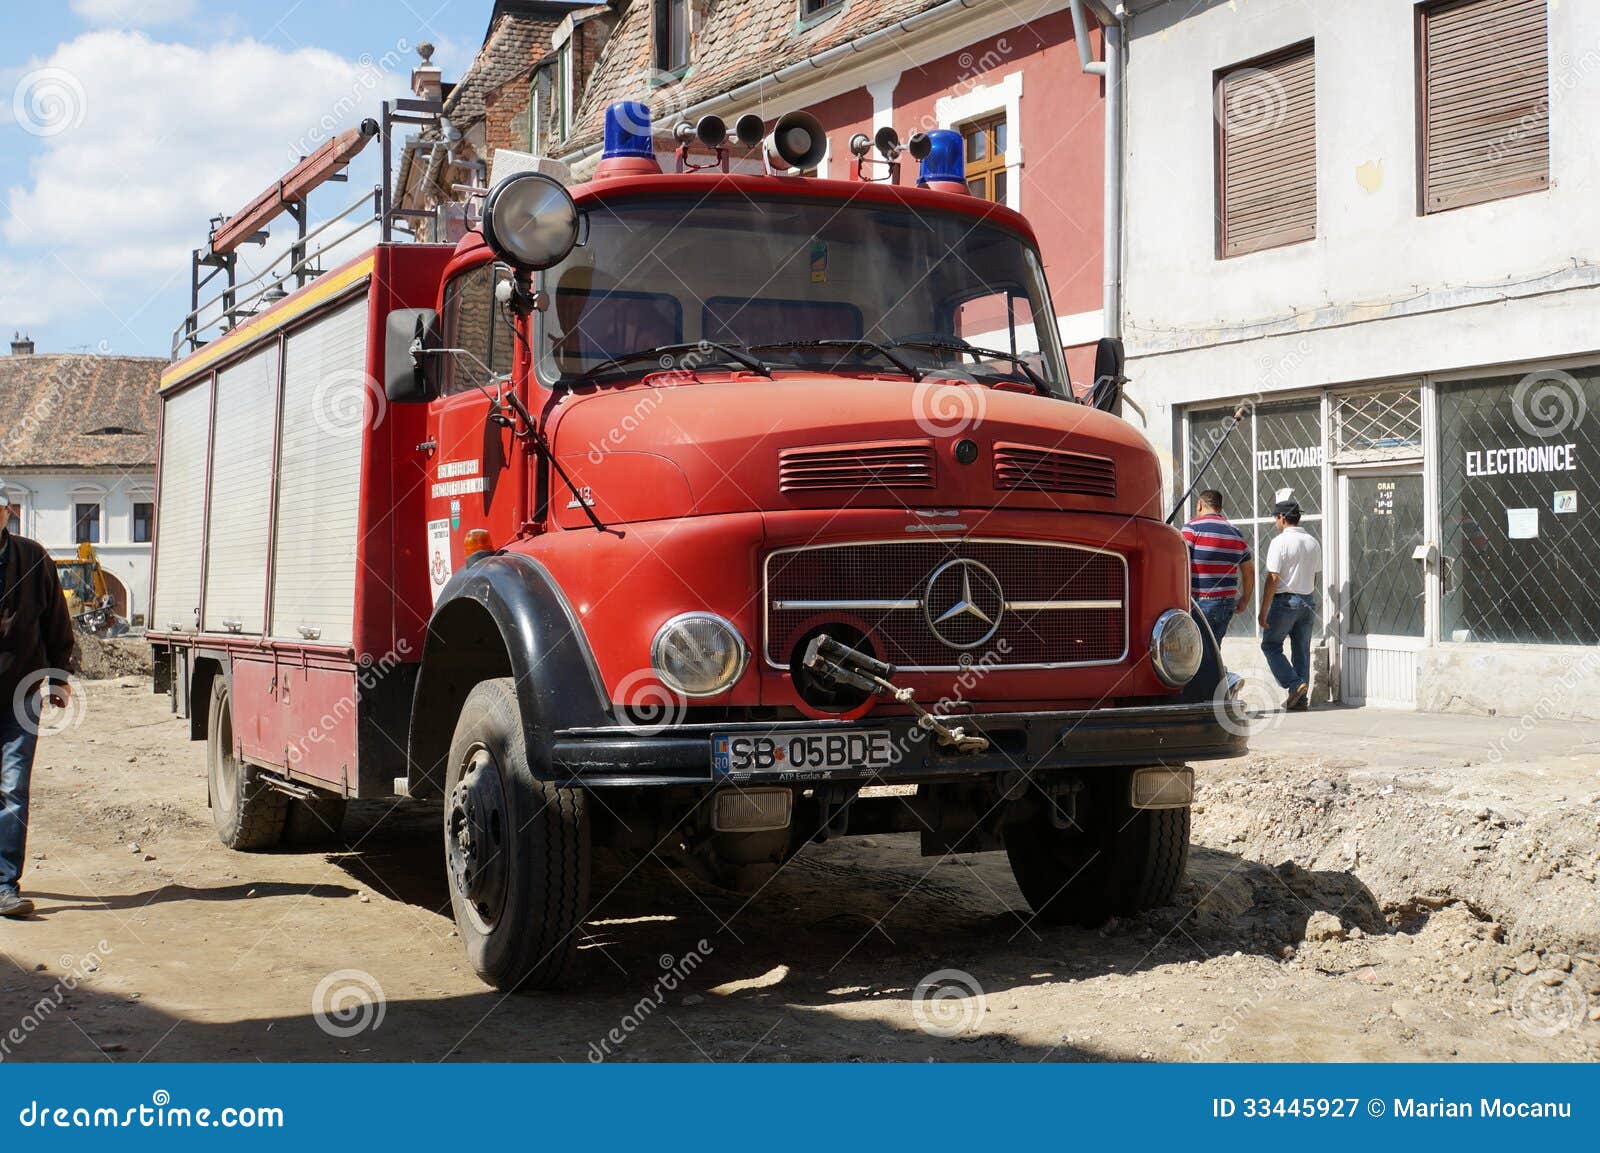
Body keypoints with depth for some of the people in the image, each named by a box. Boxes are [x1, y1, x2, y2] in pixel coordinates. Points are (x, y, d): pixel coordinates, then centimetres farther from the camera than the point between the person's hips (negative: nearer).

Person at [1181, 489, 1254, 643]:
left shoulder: (1192, 528, -6)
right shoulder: (1236, 532, 13)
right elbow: (1249, 571, 17)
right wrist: (1244, 600, 28)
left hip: (1199, 603, -6)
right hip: (1227, 602, 6)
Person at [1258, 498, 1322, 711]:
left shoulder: (1280, 542, -12)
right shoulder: (1313, 543, 9)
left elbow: (1273, 579, -16)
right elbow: (1314, 577, 16)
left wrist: (1263, 611, -13)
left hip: (1285, 600, -6)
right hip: (1308, 600, 6)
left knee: (1271, 645, 6)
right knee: (1302, 650, 10)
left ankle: (1294, 685, -8)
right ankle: (1301, 698, 11)